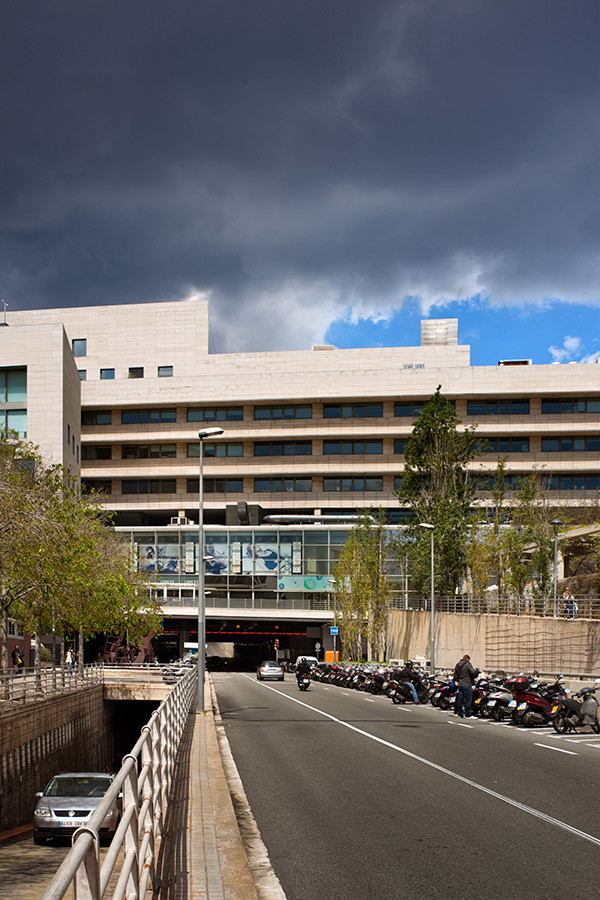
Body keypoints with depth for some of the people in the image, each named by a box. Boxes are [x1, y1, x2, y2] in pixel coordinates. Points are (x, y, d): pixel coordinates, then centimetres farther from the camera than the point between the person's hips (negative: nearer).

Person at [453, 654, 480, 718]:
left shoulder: (457, 665, 12)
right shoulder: (468, 664, -10)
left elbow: (455, 674, 19)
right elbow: (473, 672, -16)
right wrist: (477, 670, 1)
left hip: (460, 685, 7)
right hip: (467, 684, -7)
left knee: (459, 699, 8)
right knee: (468, 700, -2)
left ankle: (460, 714, 11)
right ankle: (468, 715, -1)